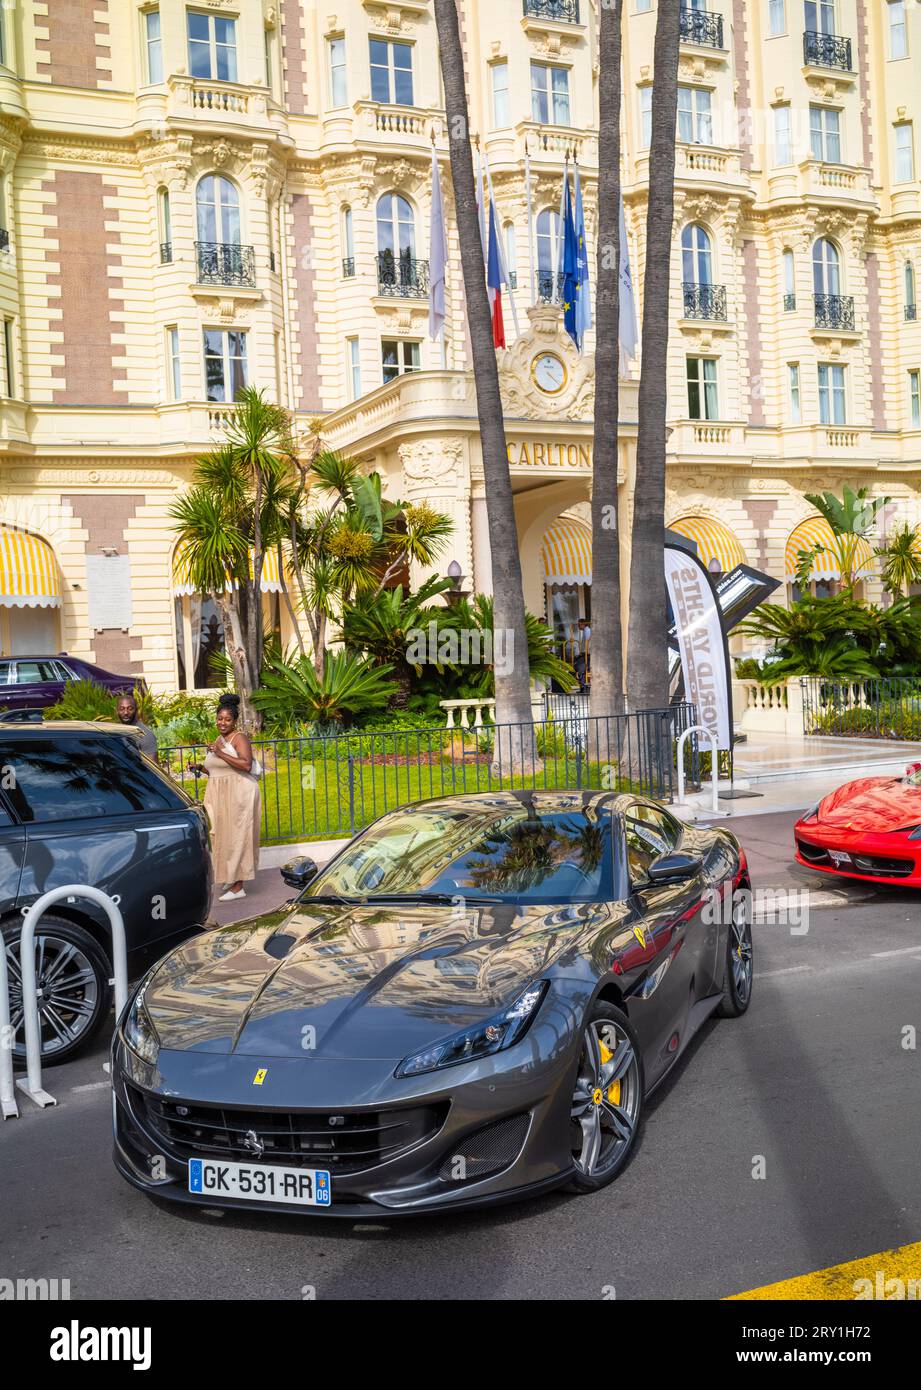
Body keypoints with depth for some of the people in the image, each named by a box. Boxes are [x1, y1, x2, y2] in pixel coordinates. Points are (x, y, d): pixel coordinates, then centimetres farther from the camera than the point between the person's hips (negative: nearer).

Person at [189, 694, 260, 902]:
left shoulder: (239, 738, -9)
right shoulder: (218, 741, 16)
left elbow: (246, 765, -23)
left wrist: (221, 754, -24)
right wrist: (201, 768, 8)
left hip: (238, 795, -8)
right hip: (219, 795, 8)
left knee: (236, 836, -6)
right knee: (223, 836, 9)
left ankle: (238, 887, -3)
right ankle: (231, 878, 22)